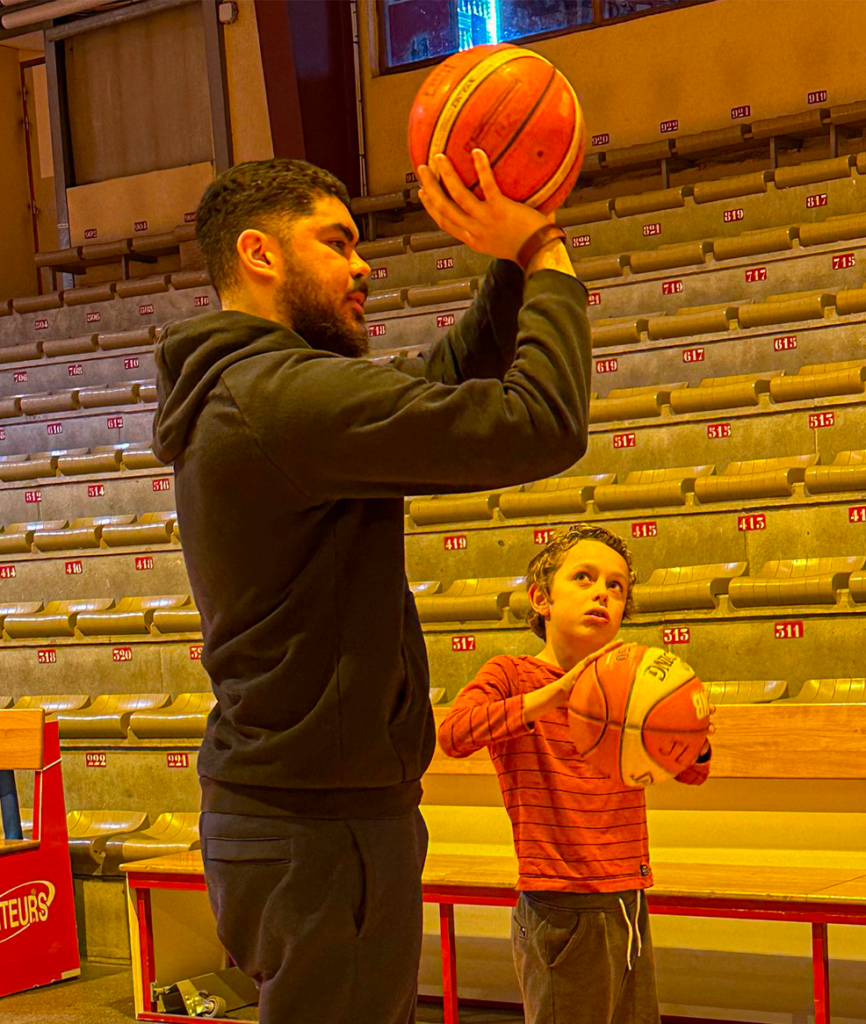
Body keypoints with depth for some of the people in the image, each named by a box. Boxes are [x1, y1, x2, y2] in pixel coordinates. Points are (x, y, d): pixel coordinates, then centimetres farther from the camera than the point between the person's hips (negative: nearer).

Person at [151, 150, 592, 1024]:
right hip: (322, 829, -10)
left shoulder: (236, 391, 13)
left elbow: (446, 383, 19)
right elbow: (541, 425, -24)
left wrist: (514, 263, 7)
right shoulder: (285, 393, -20)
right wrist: (546, 260, -11)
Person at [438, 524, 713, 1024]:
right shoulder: (512, 674, -4)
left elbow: (692, 772, 9)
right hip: (560, 913, -6)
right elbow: (454, 734, -24)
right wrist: (558, 692, -33)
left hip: (630, 911, 6)